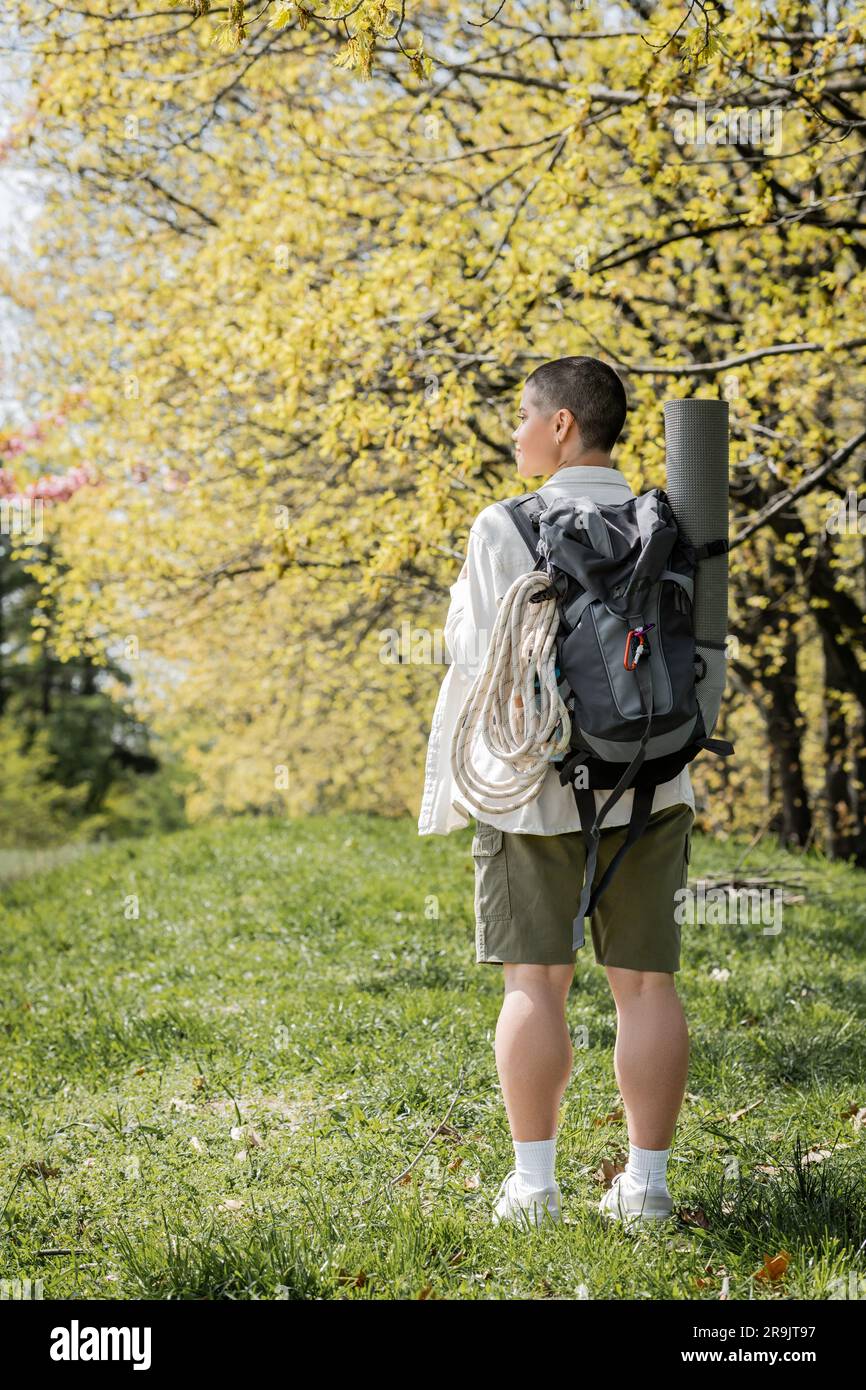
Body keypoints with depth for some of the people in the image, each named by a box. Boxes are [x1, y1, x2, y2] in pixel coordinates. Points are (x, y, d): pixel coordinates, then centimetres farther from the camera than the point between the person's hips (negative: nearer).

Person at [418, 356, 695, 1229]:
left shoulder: (505, 531, -8)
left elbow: (483, 668, -9)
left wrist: (449, 785, -1)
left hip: (534, 785, -3)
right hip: (642, 788, 3)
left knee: (535, 983, 2)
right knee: (645, 983, 5)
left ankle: (532, 1185, 4)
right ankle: (646, 1185, 9)